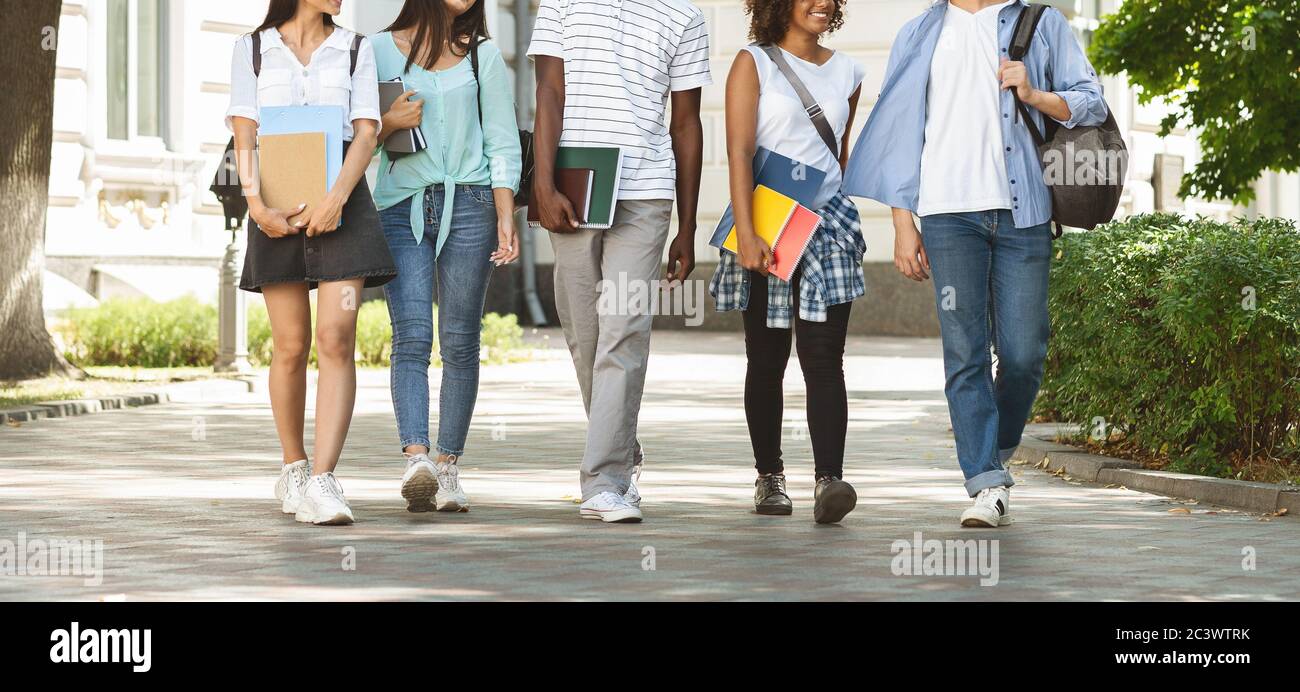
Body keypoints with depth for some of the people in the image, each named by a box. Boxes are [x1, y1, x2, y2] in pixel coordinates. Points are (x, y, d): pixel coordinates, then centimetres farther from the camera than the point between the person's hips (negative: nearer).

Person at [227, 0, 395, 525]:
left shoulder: (355, 49, 11)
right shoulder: (253, 50, 11)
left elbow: (366, 132, 0)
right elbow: (244, 137, 2)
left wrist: (336, 197, -16)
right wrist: (256, 203, -14)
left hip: (341, 202, 0)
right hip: (277, 207, 0)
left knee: (336, 339, -14)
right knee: (291, 345, 2)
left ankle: (321, 482, -20)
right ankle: (292, 468, 22)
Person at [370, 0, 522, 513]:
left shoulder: (483, 56, 12)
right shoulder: (380, 50, 8)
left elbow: (503, 143, 8)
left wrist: (506, 219, -3)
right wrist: (388, 122, -8)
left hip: (469, 204, 1)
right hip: (400, 208, -1)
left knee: (460, 342, -1)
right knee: (411, 337, -13)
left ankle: (447, 467, 4)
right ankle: (416, 458, -25)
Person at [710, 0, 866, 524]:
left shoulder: (846, 72, 12)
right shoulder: (754, 63, -1)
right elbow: (739, 152, -10)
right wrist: (747, 235, -19)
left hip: (827, 226, 2)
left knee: (823, 358, -10)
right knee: (766, 359, 5)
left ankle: (829, 480, -20)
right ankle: (769, 476, 17)